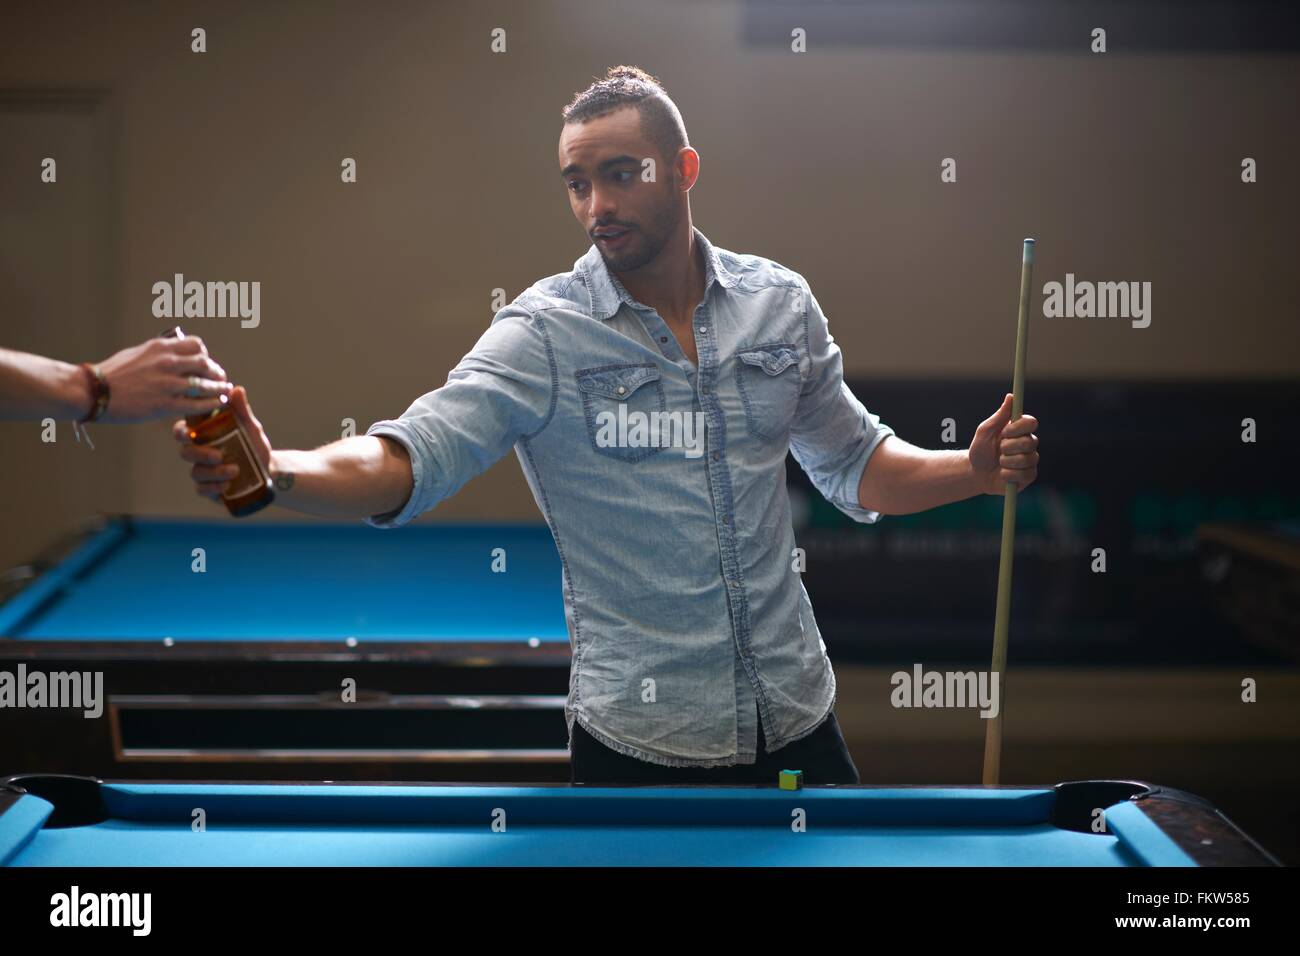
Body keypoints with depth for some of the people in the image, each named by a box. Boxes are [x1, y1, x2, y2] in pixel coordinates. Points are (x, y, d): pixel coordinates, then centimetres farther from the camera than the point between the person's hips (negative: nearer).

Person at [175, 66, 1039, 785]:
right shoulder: (545, 333, -10)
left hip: (796, 719, 4)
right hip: (638, 740, -3)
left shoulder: (780, 303, 2)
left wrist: (974, 470, -2)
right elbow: (410, 461, -21)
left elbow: (855, 461, 14)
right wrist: (272, 469, -40)